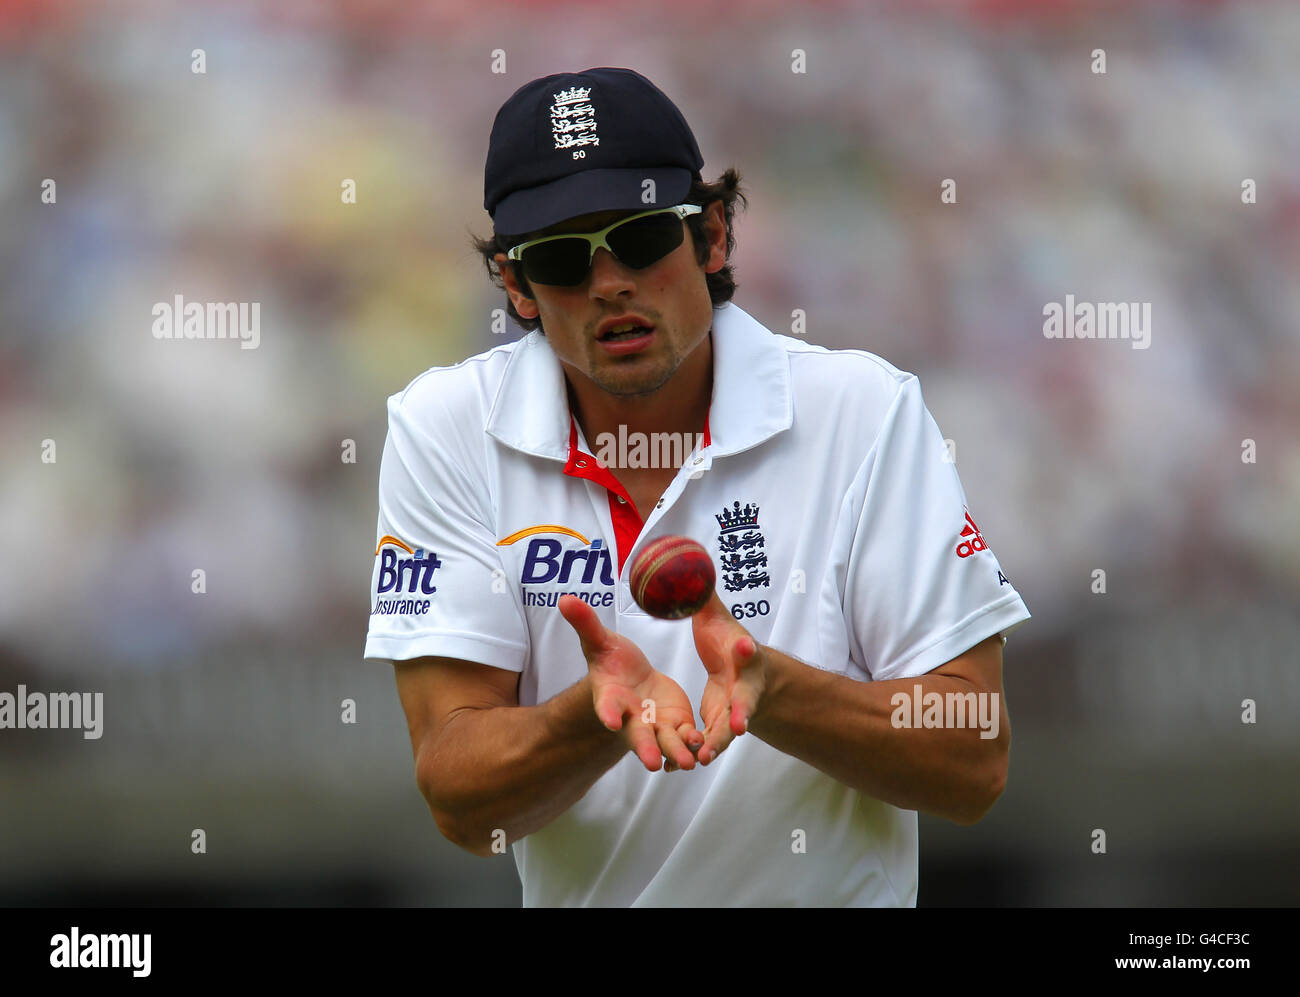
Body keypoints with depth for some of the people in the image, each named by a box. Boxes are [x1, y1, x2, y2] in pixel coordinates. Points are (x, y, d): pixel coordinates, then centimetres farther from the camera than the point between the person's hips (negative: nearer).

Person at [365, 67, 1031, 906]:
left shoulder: (865, 413, -4)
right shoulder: (444, 430, -2)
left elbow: (975, 762, -7)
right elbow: (459, 803, -7)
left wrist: (767, 687, -22)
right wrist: (605, 710, -25)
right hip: (574, 900, 2)